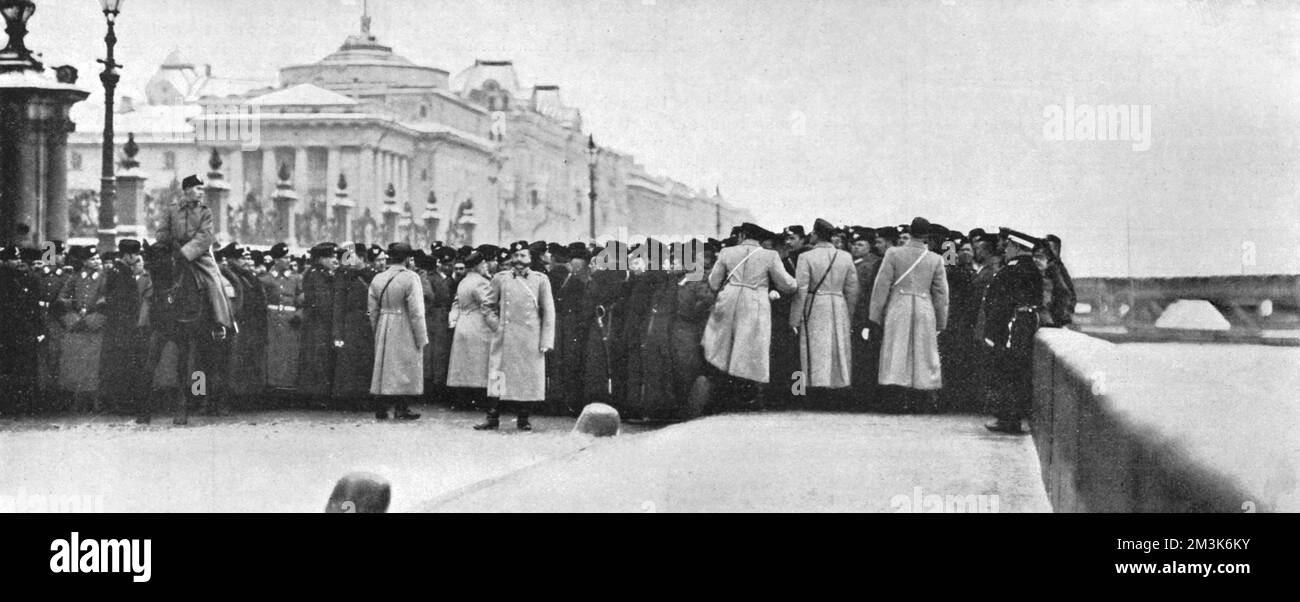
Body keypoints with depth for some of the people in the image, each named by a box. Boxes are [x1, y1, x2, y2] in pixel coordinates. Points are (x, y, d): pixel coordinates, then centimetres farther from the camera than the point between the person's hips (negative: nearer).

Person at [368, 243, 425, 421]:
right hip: (405, 332, -5)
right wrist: (421, 338, -11)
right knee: (405, 367, 3)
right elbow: (416, 312, -15)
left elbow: (372, 310, 7)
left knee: (384, 366, 13)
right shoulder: (410, 278, -13)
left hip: (383, 331, 5)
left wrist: (377, 331, 15)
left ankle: (382, 409, 13)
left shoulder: (377, 279, 4)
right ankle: (401, 408, 2)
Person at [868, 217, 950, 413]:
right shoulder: (935, 260, 2)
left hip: (898, 308, -1)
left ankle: (903, 398, -1)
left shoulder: (893, 254, -3)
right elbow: (941, 293, 5)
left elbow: (882, 286, -3)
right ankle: (929, 396, 10)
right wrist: (941, 322, 14)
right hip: (925, 311, 1)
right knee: (925, 354, 10)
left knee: (898, 353, 3)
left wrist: (876, 316, 3)